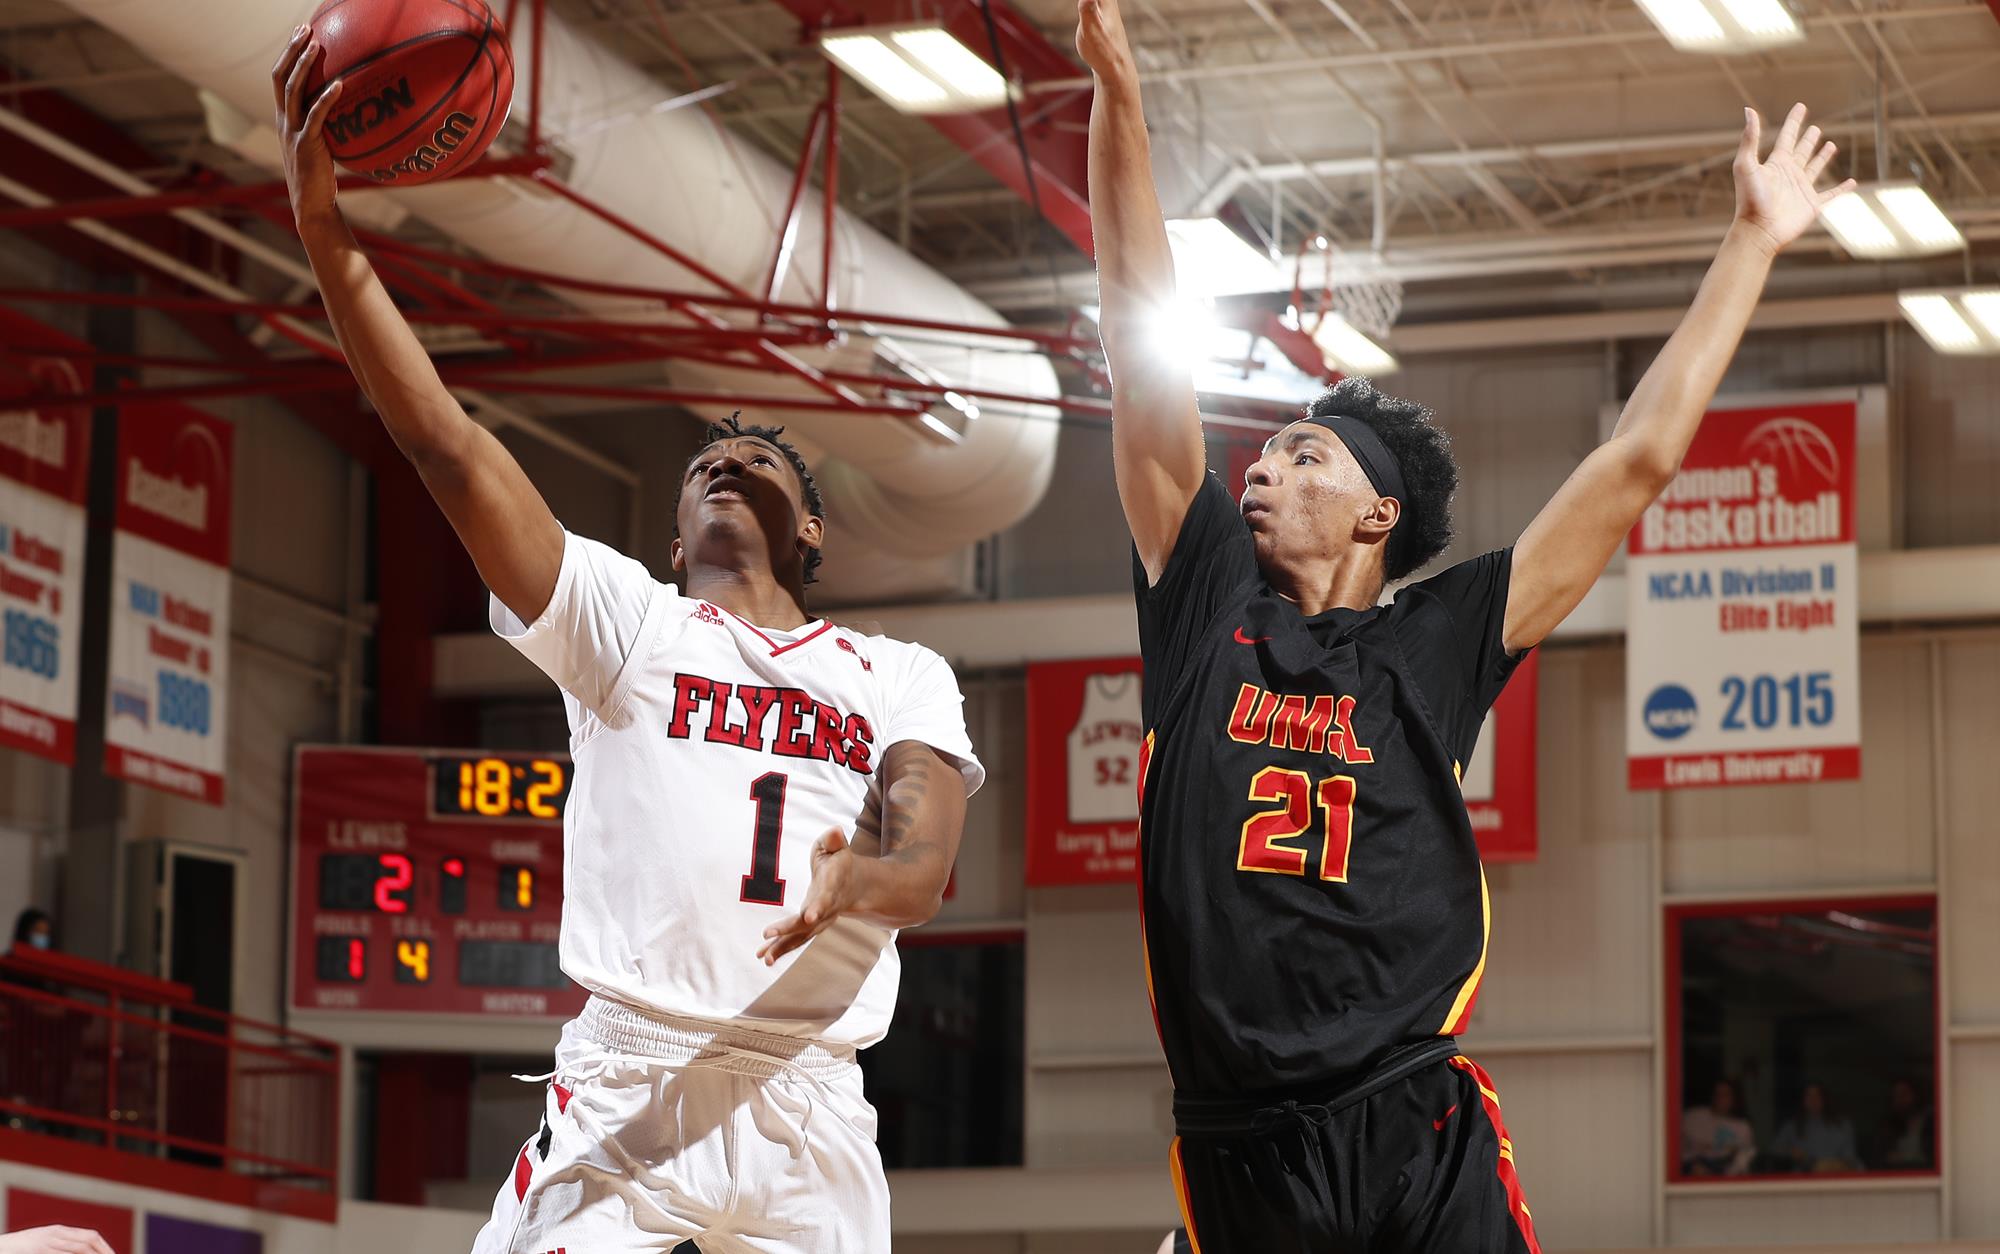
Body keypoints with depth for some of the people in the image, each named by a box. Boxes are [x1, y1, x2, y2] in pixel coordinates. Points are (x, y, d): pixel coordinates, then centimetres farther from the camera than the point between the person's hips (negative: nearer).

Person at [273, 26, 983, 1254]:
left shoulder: (902, 678, 16)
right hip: (625, 1080, -2)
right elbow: (450, 449, 1)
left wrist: (856, 882, -27)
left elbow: (928, 862, -1)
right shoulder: (625, 614, 13)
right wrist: (330, 236, -11)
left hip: (810, 1099, 2)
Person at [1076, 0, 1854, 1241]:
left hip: (1422, 1139, -2)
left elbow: (1641, 459, 13)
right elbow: (1145, 351, 9)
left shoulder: (1436, 647, 10)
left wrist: (1755, 240, 18)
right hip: (1238, 1154, 2)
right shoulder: (1205, 608, 13)